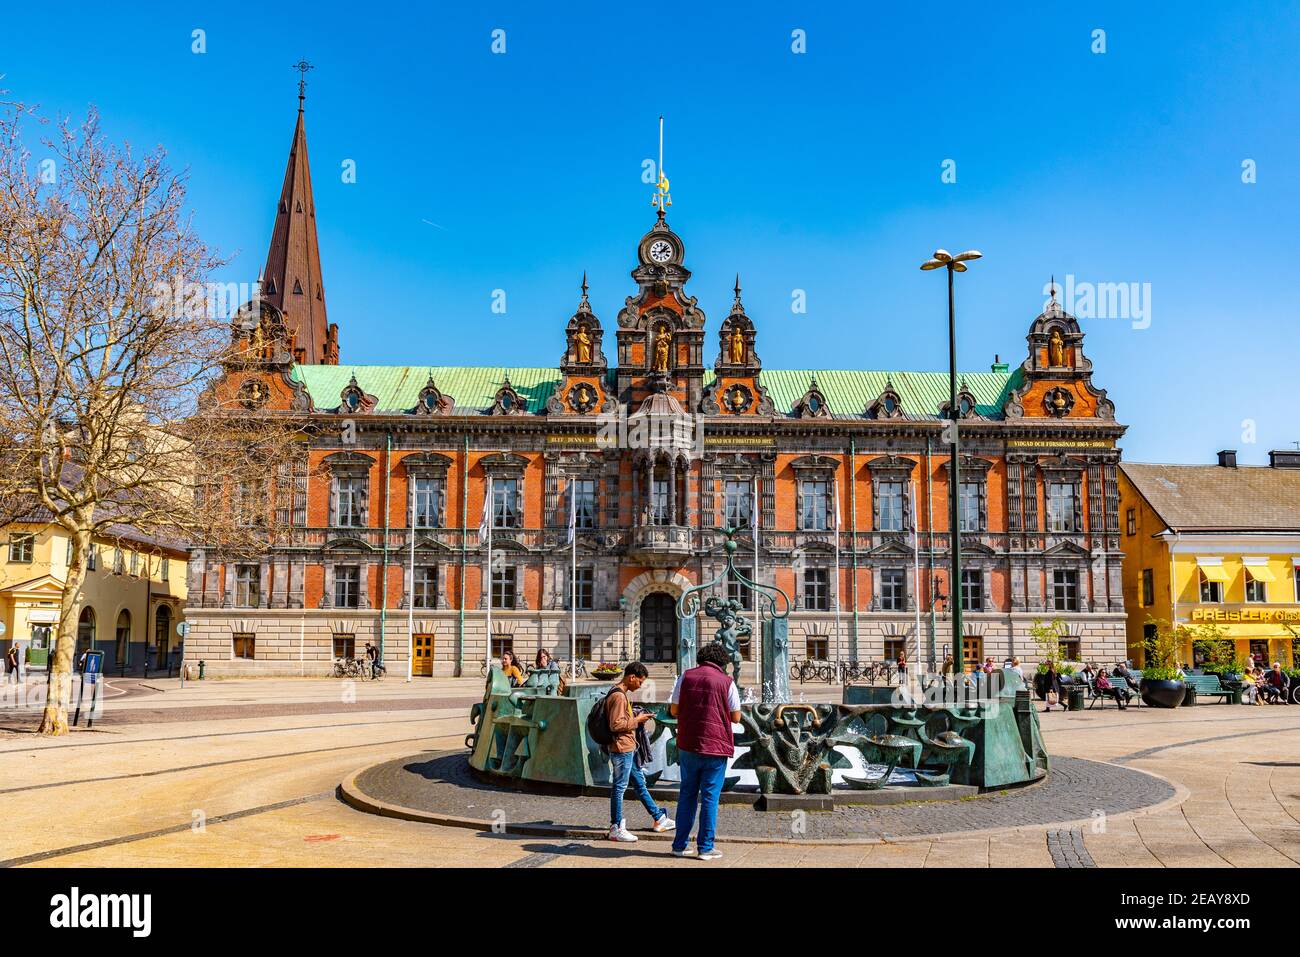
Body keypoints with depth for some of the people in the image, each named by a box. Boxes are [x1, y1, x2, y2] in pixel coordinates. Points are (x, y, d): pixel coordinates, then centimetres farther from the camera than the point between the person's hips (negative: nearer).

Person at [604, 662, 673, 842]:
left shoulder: (623, 693, 13)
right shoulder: (618, 696, -20)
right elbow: (616, 725, -25)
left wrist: (637, 716, 8)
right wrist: (637, 720, -16)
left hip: (629, 748, 11)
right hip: (621, 748, -11)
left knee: (640, 782, 17)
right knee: (619, 787, -2)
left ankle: (659, 819, 26)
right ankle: (616, 829, 6)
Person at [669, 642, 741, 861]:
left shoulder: (686, 676, 1)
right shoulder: (726, 682, -5)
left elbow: (674, 710, 4)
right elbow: (736, 718, -1)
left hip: (688, 745, 3)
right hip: (715, 746, -3)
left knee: (687, 794, 13)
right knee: (710, 797, 4)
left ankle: (680, 845, 16)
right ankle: (705, 847, 7)